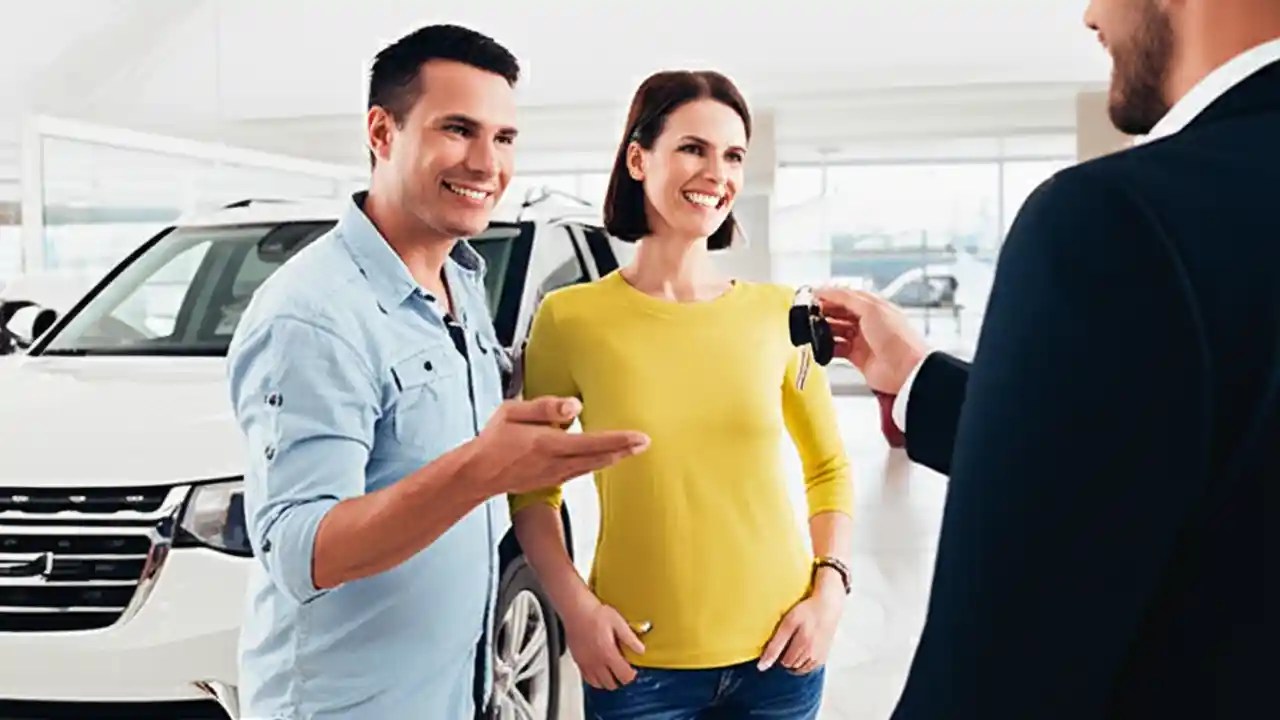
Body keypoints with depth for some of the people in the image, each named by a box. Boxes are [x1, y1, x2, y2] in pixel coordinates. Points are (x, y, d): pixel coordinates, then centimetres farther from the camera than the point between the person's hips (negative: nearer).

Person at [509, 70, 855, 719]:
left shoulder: (779, 313, -1)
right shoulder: (571, 319, -6)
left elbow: (828, 467, 10)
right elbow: (532, 487, 2)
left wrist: (830, 586, -2)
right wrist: (574, 606, -11)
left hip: (776, 654, 2)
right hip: (639, 664, -2)